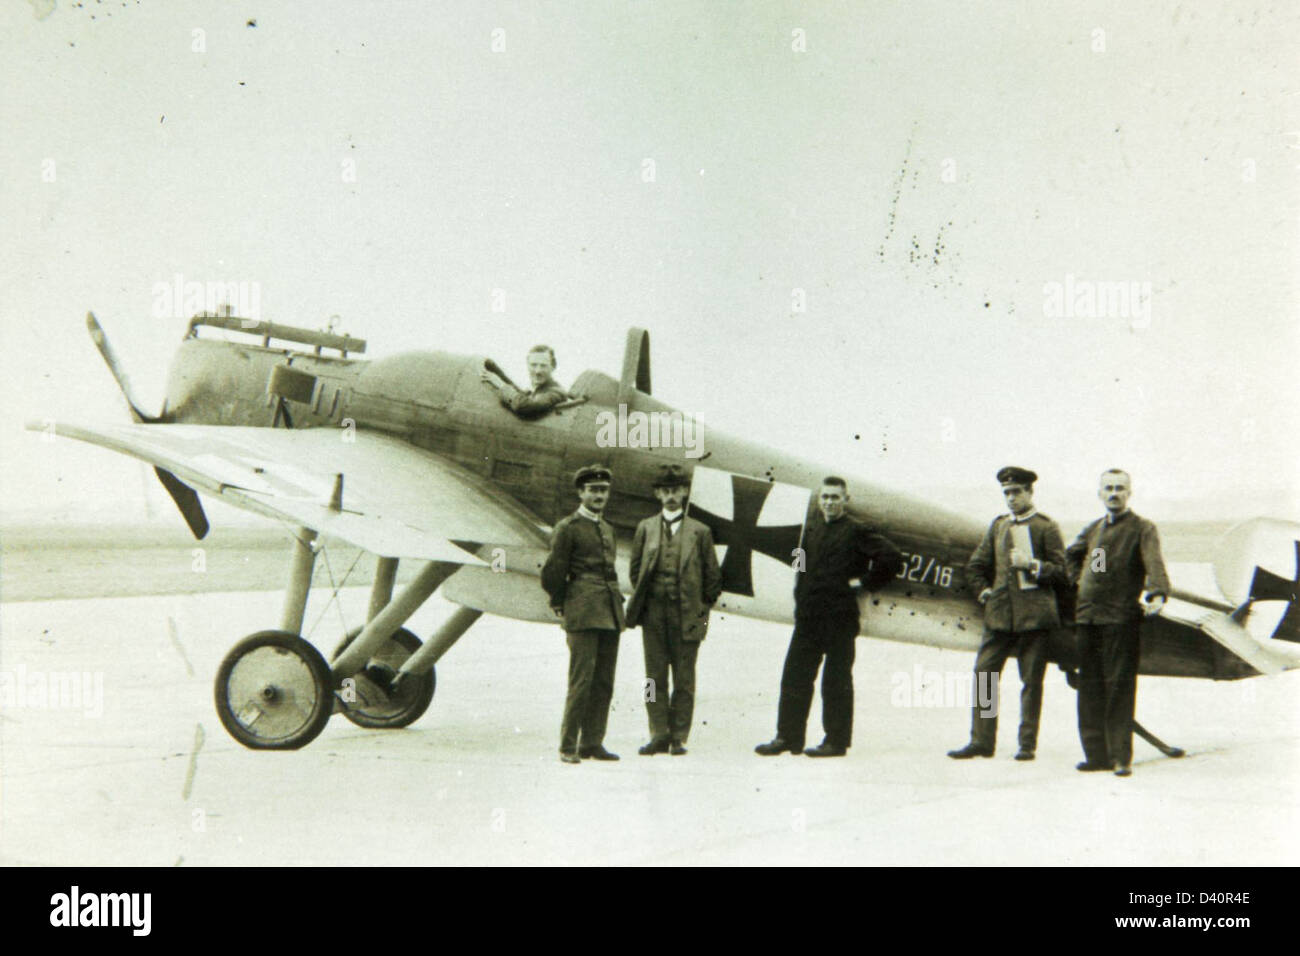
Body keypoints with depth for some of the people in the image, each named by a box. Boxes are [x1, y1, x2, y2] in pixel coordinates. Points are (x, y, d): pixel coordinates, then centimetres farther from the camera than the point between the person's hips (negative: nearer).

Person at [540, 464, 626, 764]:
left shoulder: (607, 529, 20)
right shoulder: (568, 528, -2)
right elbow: (553, 572, 0)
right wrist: (560, 607, 5)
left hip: (610, 614, 7)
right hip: (583, 614, -7)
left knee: (604, 682, 5)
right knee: (581, 680, -10)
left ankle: (592, 743, 10)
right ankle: (568, 747, -6)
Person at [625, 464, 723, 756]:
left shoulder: (700, 531, 6)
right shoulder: (645, 528, 10)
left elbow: (712, 576, 8)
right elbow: (636, 569, 15)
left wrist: (703, 608, 3)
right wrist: (640, 601, 8)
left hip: (687, 615, -1)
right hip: (653, 614, 2)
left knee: (684, 679, 1)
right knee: (655, 677, 3)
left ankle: (679, 737, 7)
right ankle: (659, 735, 8)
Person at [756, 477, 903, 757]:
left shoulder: (856, 532, -6)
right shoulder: (812, 529, 14)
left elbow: (892, 557, -11)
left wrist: (865, 582, -9)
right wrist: (801, 599, 15)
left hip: (840, 618, -6)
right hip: (808, 617, 6)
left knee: (836, 681, 0)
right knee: (795, 676, 6)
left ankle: (836, 741, 7)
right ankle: (787, 737, 11)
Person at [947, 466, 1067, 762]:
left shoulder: (1046, 527, 3)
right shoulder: (998, 525, 17)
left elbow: (1060, 570, -1)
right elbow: (976, 566, 24)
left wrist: (1031, 565, -14)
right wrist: (984, 590, 11)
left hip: (1033, 612, -4)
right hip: (999, 612, 4)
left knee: (1031, 680, -1)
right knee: (984, 673, -2)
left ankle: (1028, 744, 6)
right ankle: (981, 740, 3)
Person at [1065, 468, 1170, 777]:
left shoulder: (1142, 529, -1)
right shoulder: (1093, 529, 17)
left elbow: (1154, 563, -18)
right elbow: (1072, 554, 36)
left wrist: (1157, 595, -35)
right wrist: (1079, 579, 19)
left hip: (1122, 616, -6)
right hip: (1088, 616, 6)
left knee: (1119, 688, -7)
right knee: (1090, 688, 7)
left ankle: (1121, 757, -3)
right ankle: (1097, 754, 13)